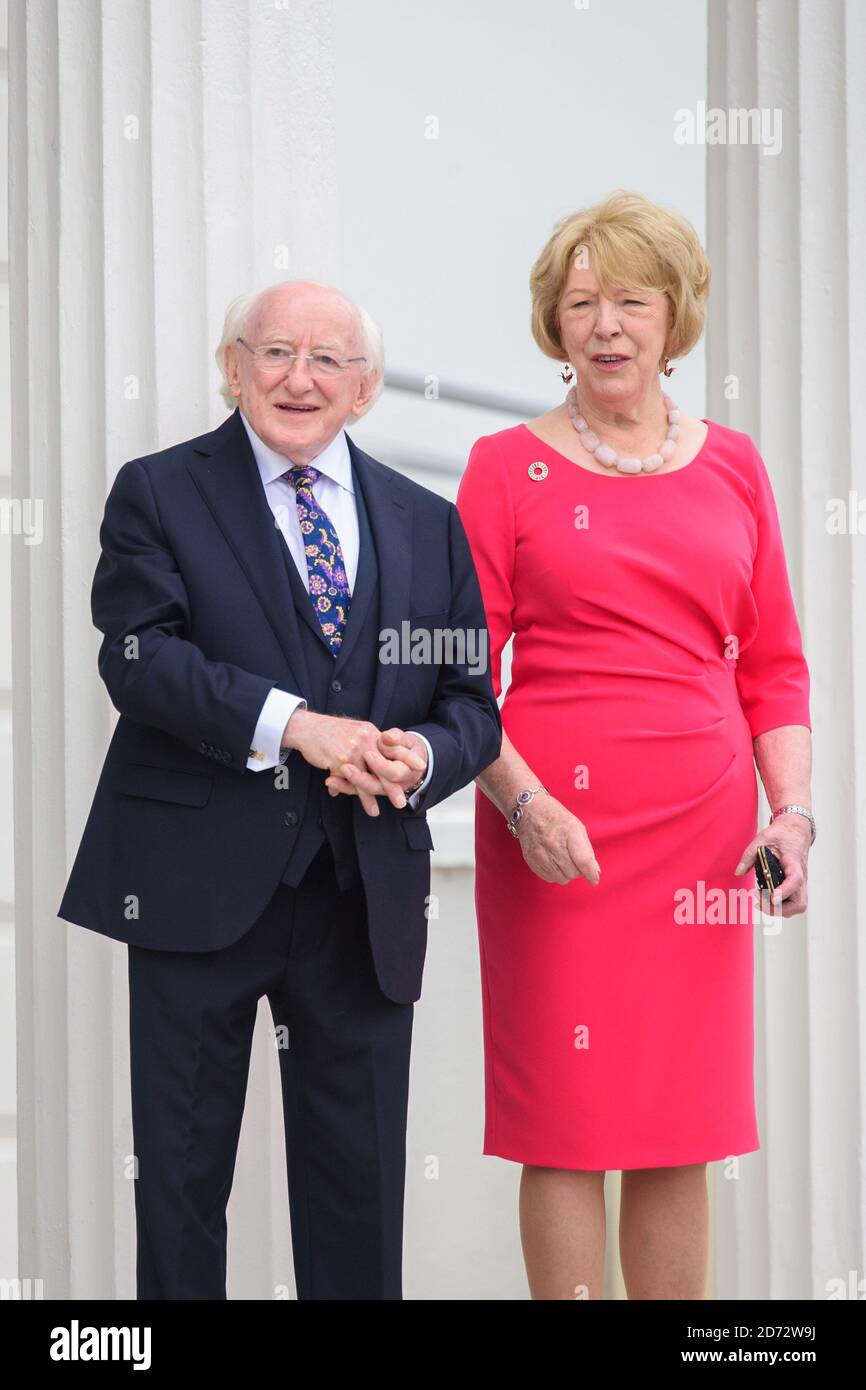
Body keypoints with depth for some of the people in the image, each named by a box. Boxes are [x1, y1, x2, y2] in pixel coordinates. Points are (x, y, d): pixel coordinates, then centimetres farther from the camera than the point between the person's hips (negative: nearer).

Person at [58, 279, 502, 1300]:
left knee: (360, 1186, 10)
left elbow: (470, 701, 11)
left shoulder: (429, 525, 12)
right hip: (200, 882, -3)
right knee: (180, 1173, 8)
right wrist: (293, 724, -23)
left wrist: (422, 755, -12)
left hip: (366, 898, 3)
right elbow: (137, 655, -13)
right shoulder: (158, 494, 2)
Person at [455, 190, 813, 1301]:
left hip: (702, 831, 3)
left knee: (682, 1133, 8)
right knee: (567, 1123, 0)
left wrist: (791, 811, 0)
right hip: (556, 826, -3)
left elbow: (774, 666, 12)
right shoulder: (508, 467, 2)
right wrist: (524, 802, -15)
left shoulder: (732, 467, 11)